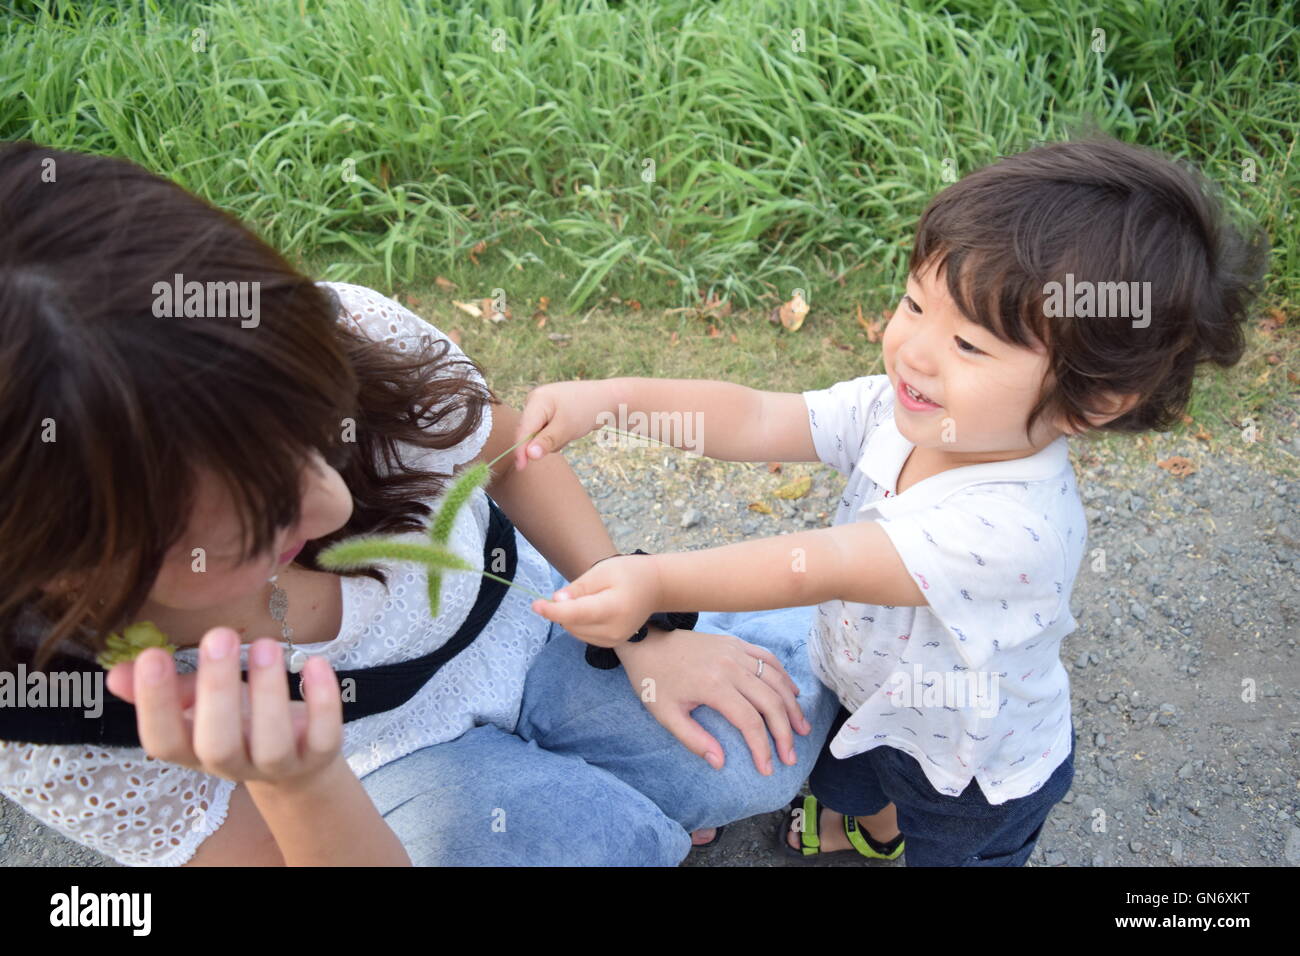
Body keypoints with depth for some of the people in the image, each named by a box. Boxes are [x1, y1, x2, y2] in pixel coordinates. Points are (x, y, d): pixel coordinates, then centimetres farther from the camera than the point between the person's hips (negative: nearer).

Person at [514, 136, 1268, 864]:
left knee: (940, 845, 26)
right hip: (867, 701, 7)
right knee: (851, 784, 38)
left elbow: (826, 567, -48)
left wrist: (657, 581, -55)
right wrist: (611, 398, -36)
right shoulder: (900, 411, -23)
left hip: (972, 777, -7)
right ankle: (871, 829, 72)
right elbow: (755, 421, -24)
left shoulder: (1013, 527, -44)